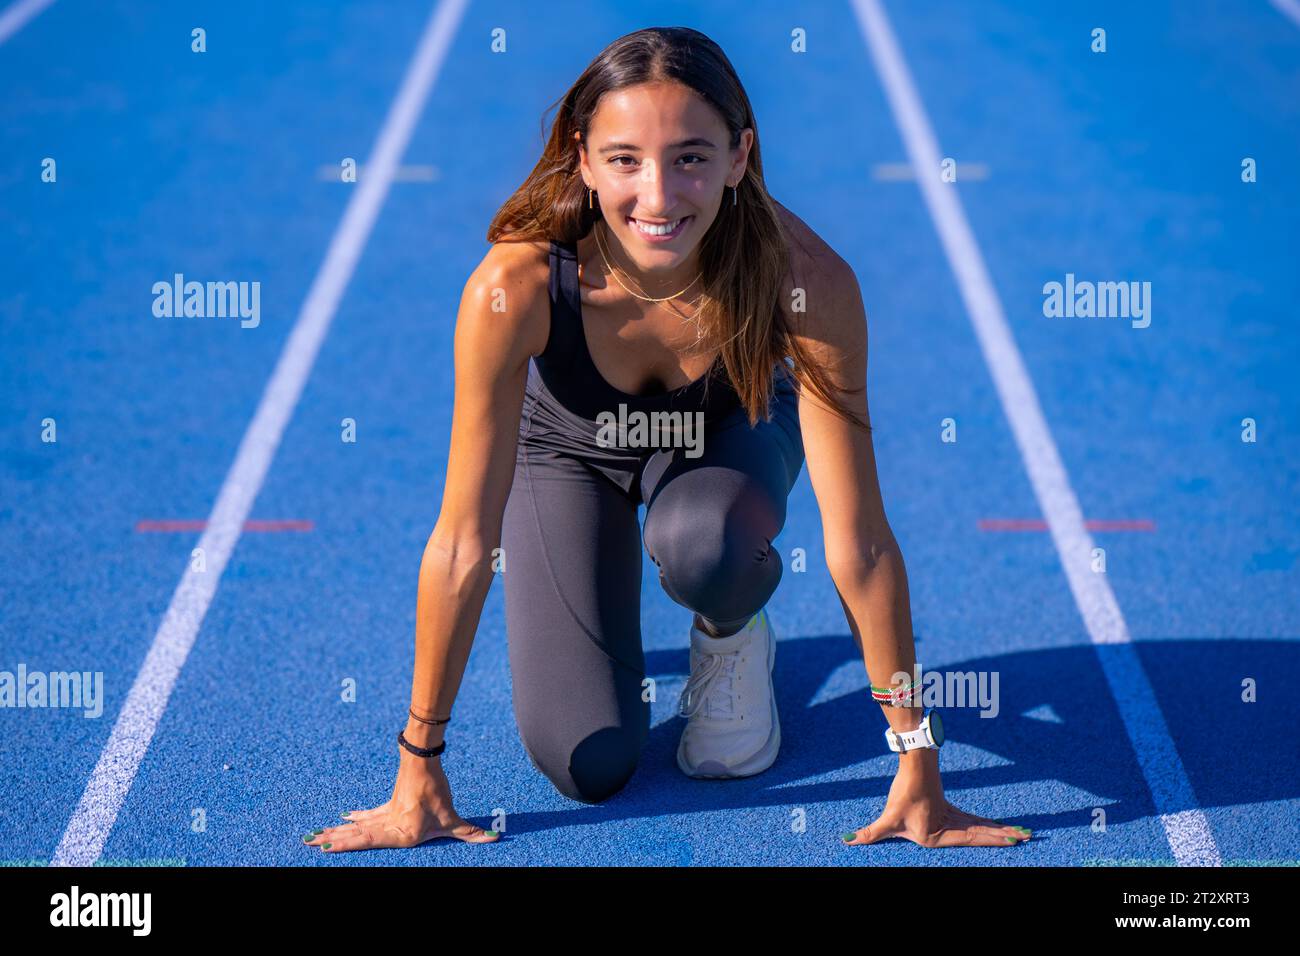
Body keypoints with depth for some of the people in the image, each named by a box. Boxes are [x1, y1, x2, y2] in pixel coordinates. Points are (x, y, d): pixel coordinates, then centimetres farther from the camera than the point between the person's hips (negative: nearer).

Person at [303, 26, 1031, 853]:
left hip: (730, 432, 0)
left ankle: (732, 640, 2)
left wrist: (918, 773, -27)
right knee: (587, 766, -9)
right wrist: (419, 772, -24)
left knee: (700, 548, -36)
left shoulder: (808, 282, -38)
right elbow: (463, 546, -30)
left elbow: (859, 544, -31)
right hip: (570, 446, 0)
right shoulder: (514, 287, -39)